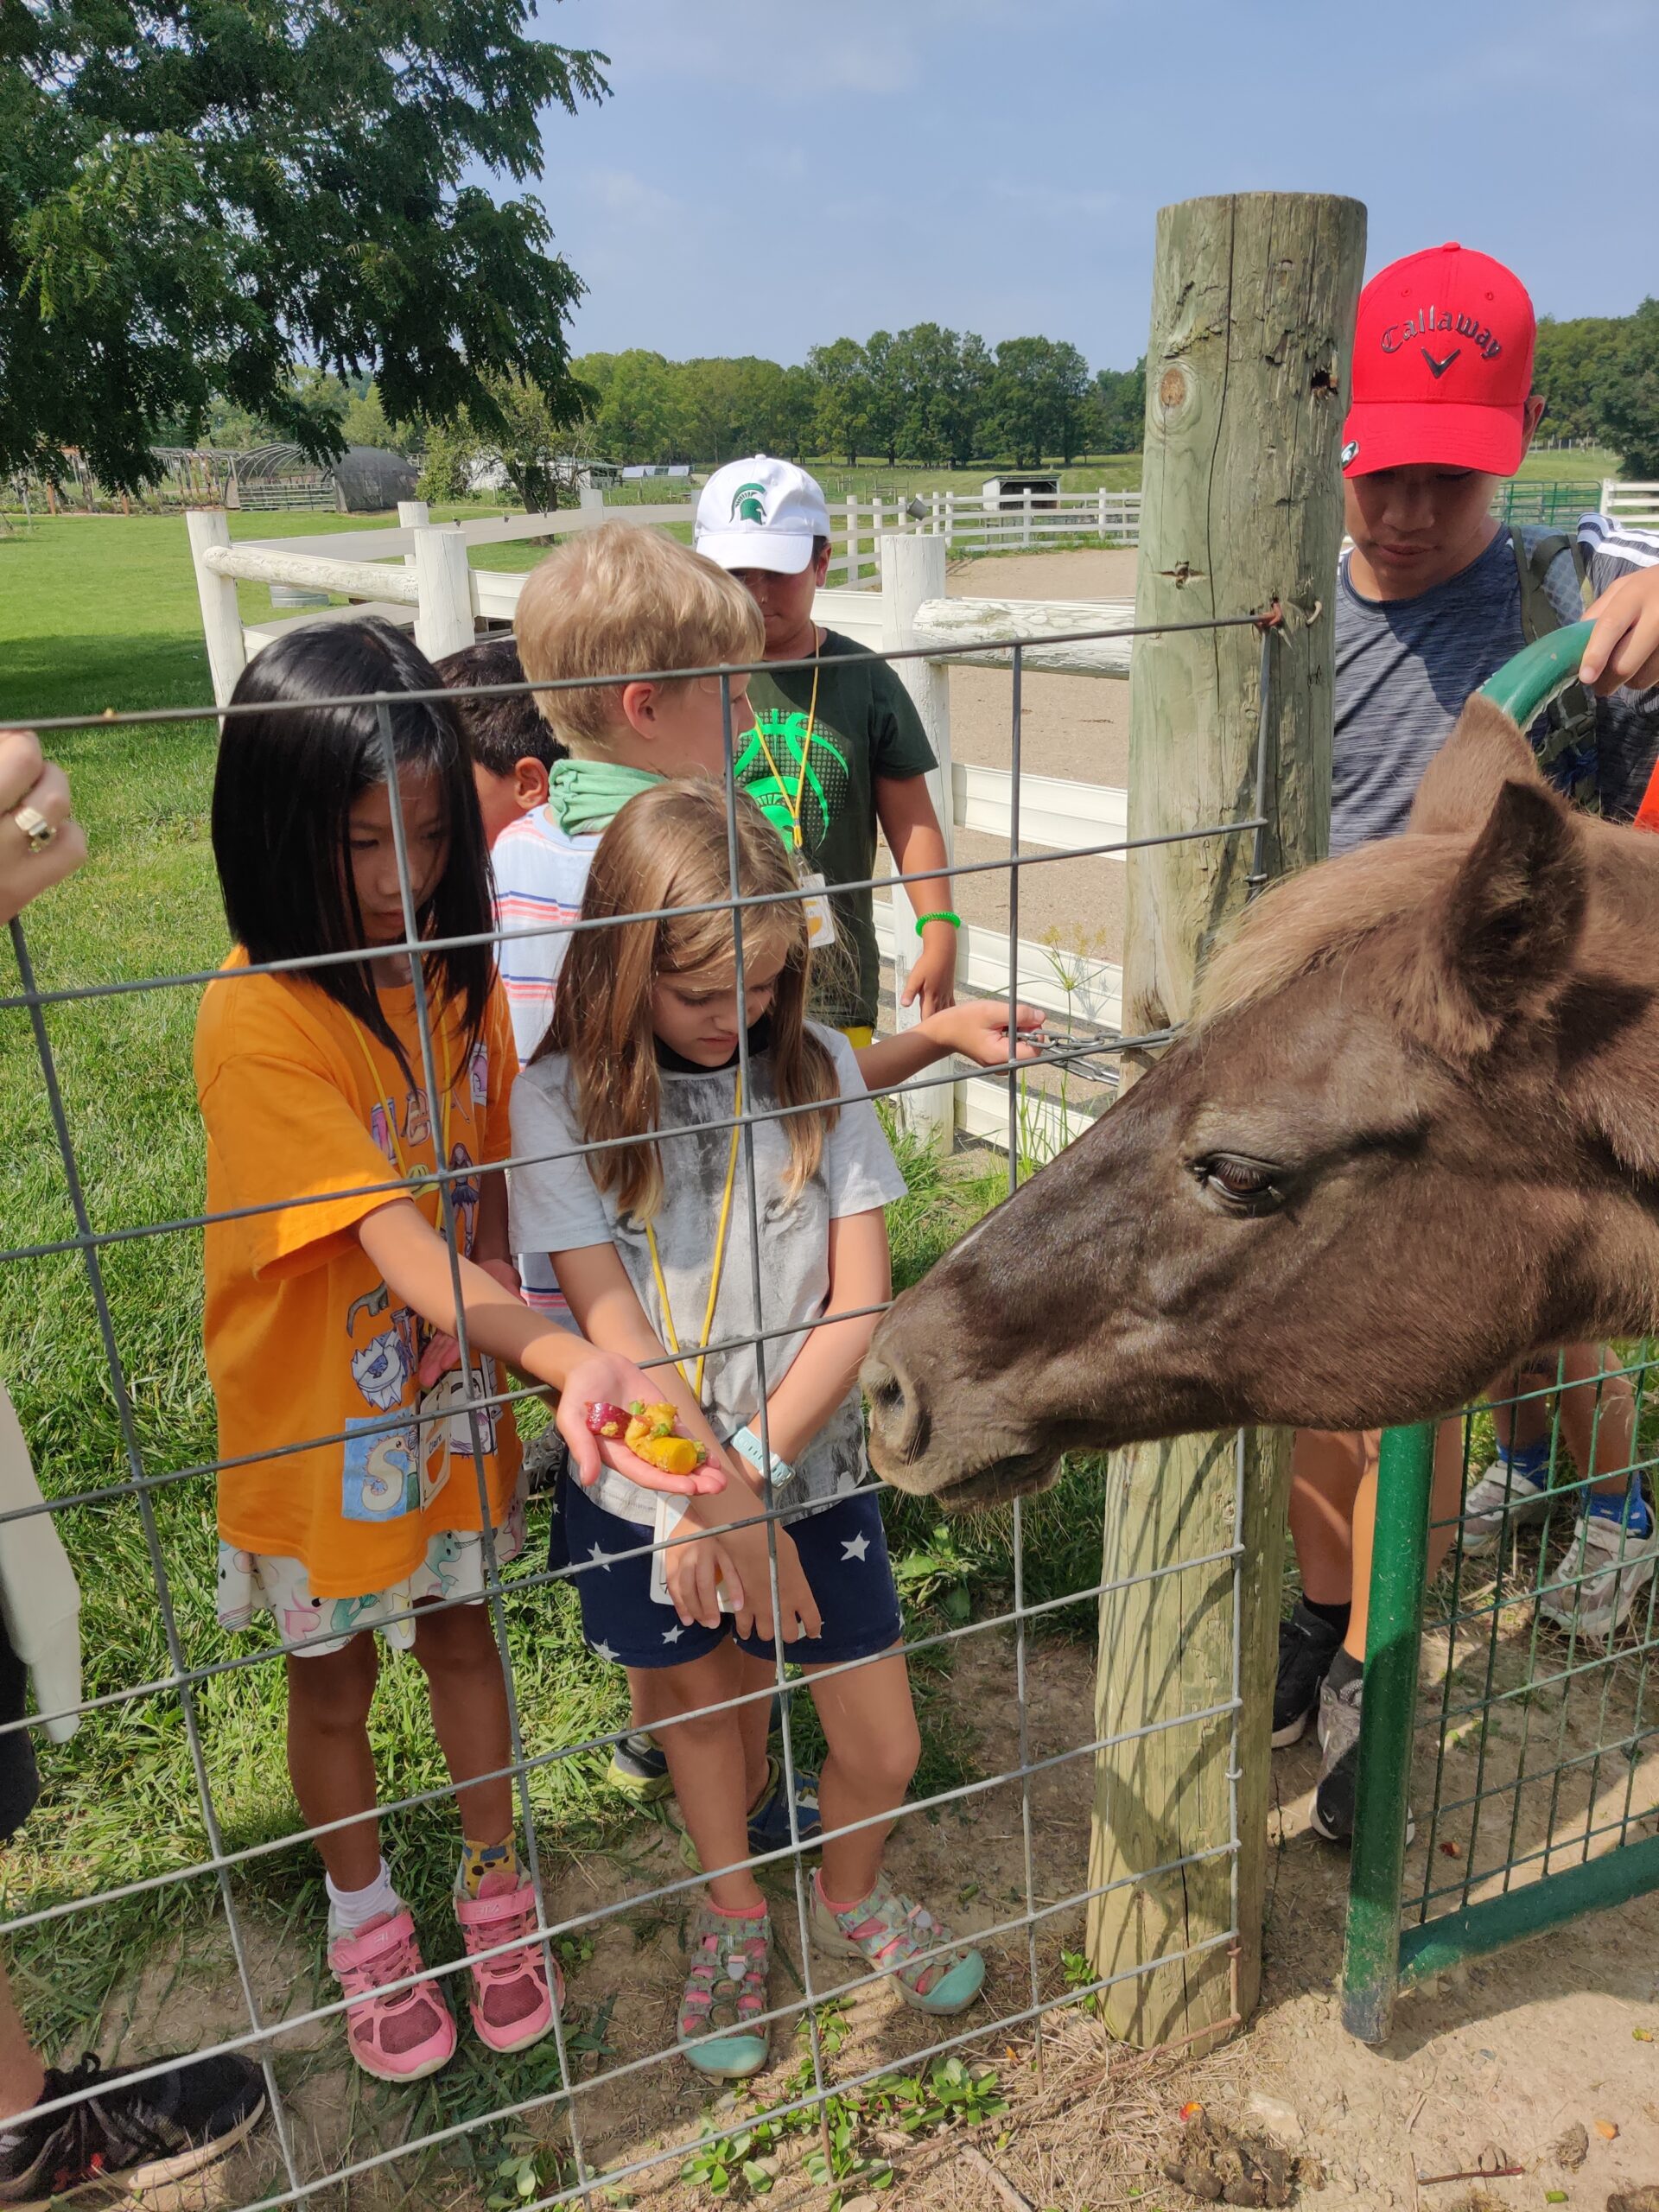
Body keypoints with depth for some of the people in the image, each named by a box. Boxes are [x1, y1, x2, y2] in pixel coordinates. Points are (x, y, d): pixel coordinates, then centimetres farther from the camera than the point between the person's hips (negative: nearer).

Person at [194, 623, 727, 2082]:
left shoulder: (456, 971, -7)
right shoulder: (257, 1025, -28)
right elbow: (394, 1244, -37)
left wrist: (509, 1318, -14)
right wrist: (566, 1357, -51)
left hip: (459, 1397, 4)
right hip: (319, 1425, -4)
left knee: (462, 1635, 23)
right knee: (335, 1686, 19)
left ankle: (494, 1880, 46)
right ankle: (365, 1911, 46)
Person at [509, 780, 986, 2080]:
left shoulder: (818, 1066, -10)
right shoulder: (564, 1101, -15)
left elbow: (862, 1300, -11)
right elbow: (617, 1337, -16)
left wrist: (749, 1473, -18)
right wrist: (728, 1513, -17)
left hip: (814, 1472, 1)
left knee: (884, 1749, 12)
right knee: (703, 1707, 22)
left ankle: (850, 1898, 46)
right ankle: (735, 1918, 52)